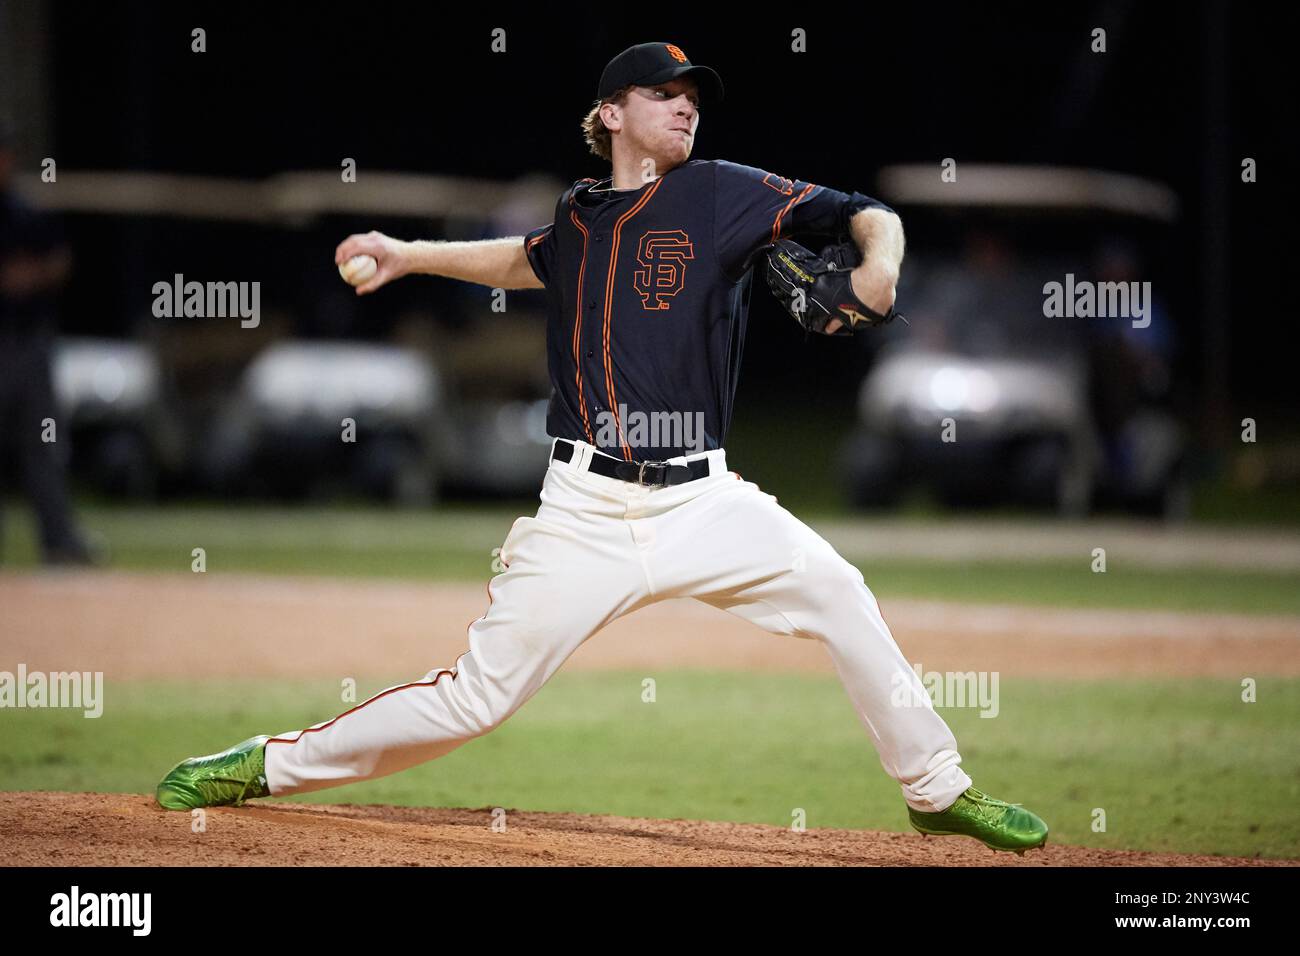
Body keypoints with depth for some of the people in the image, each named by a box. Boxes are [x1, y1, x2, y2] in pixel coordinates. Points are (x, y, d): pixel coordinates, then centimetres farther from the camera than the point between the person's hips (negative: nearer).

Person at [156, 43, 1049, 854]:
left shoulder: (724, 193, 1)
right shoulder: (578, 216, 11)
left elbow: (866, 214, -4)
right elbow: (528, 260, 35)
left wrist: (880, 263, -25)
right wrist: (407, 256, 28)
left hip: (701, 502, 0)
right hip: (585, 511, 0)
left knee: (838, 593, -15)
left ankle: (936, 787, 2)